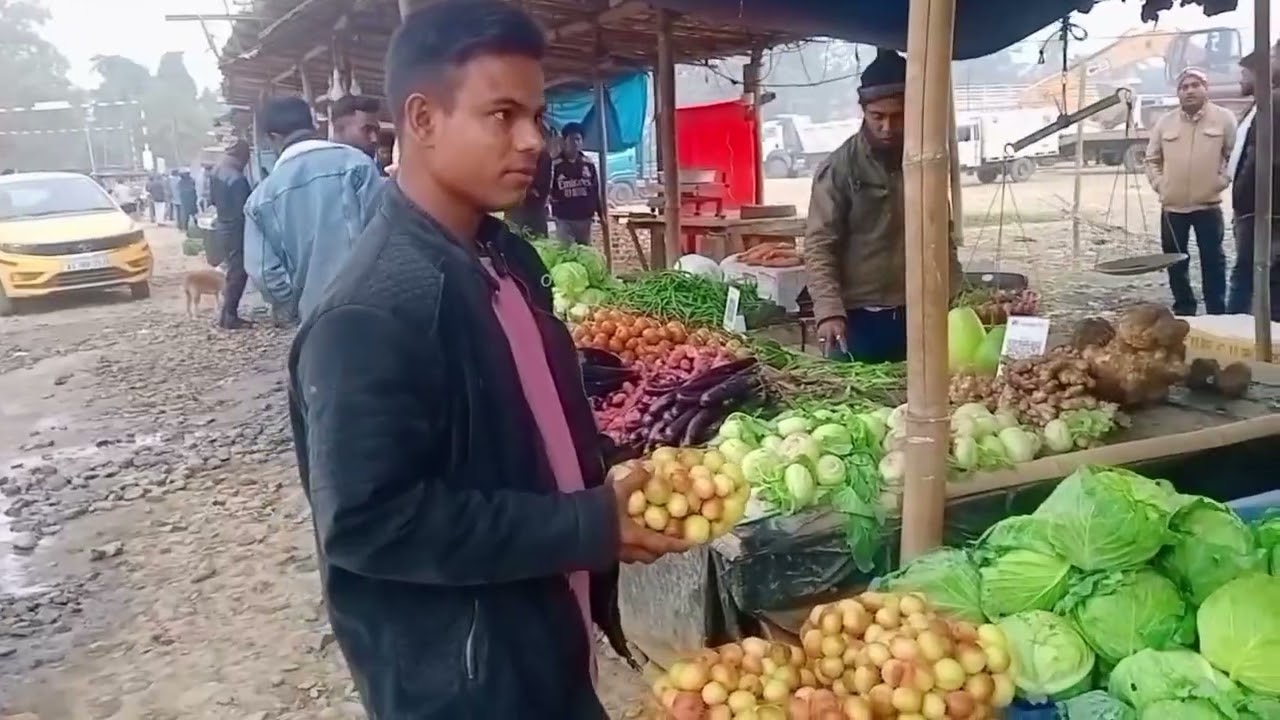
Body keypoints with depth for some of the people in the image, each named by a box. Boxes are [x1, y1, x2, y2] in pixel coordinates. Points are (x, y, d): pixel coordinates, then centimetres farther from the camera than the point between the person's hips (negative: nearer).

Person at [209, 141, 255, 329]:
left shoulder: (217, 172, 5)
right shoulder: (237, 178, -23)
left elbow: (212, 200, 15)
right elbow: (243, 210, -20)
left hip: (222, 227, 9)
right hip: (235, 230, -9)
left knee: (233, 272, 17)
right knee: (238, 274, 0)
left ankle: (227, 315, 21)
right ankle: (230, 317, 3)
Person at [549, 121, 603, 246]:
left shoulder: (589, 164, 4)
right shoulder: (555, 165, -4)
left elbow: (596, 190, 9)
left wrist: (601, 213, 10)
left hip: (585, 218, 3)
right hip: (564, 218, -3)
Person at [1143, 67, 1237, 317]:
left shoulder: (1224, 118, -2)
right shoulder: (1165, 121, 5)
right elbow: (1152, 158, 13)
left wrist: (1221, 180, -7)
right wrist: (1159, 183, 2)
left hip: (1208, 204, -2)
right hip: (1172, 205, 3)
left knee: (1213, 260, 2)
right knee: (1175, 260, 9)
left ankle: (1216, 312, 10)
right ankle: (1183, 309, 22)